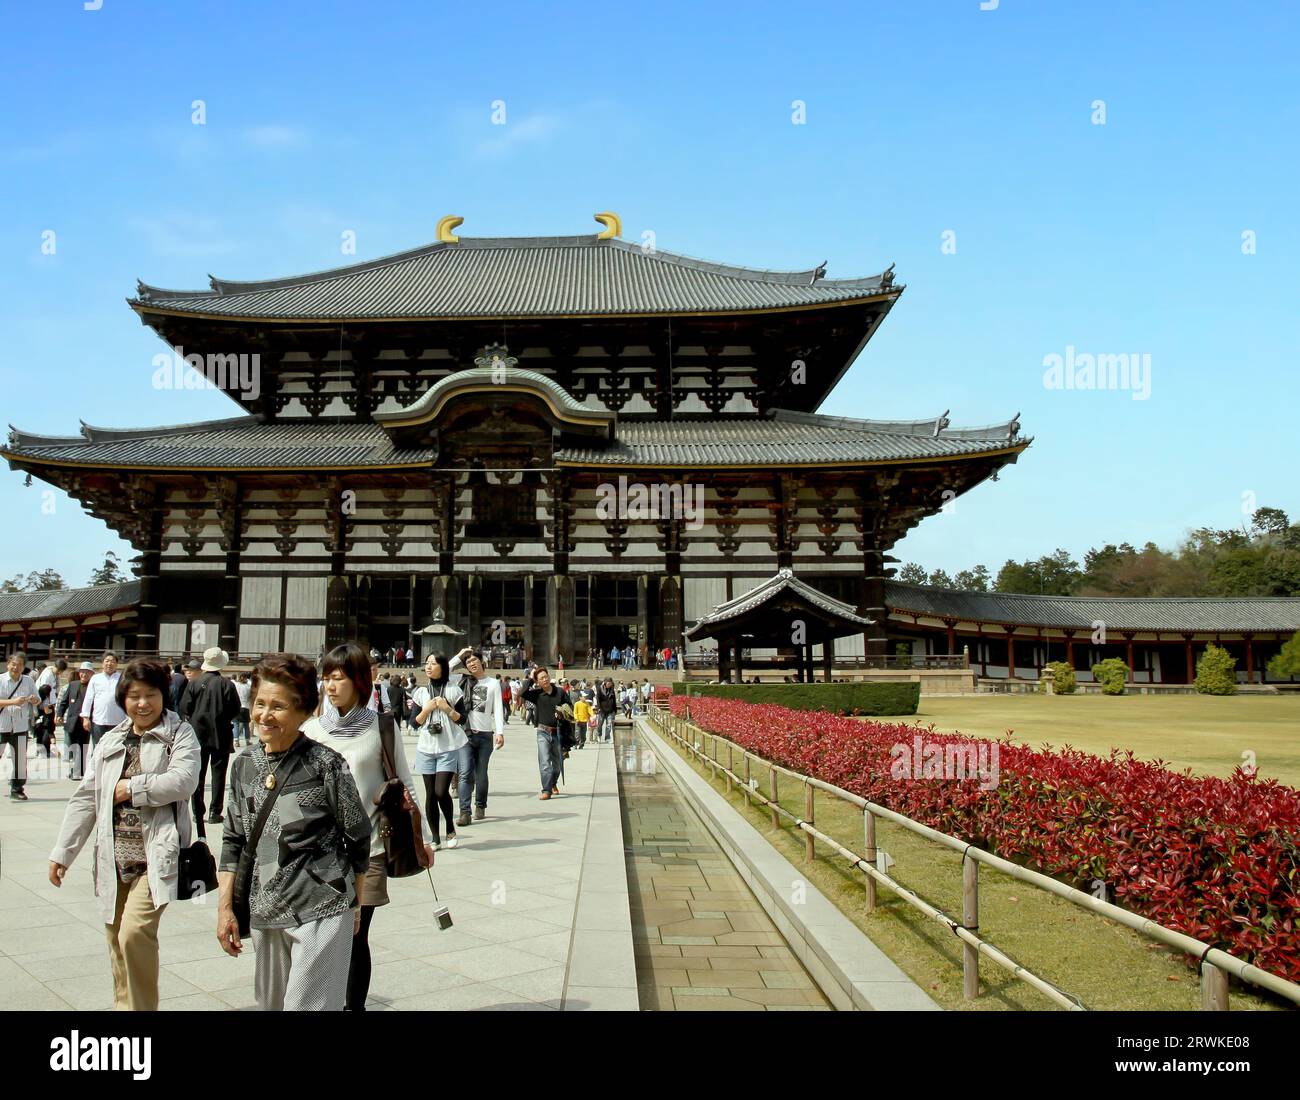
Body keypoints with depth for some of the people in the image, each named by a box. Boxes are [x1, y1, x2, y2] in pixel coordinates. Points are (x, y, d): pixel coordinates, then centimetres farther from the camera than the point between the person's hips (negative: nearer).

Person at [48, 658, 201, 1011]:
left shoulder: (180, 734, -2)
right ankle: (124, 1003, 30)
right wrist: (62, 852, 10)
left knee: (134, 932, -17)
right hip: (114, 857, 6)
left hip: (156, 855, -6)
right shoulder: (110, 741, 13)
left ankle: (142, 1006, 0)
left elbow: (183, 781, -18)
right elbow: (85, 798, 13)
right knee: (117, 939, 13)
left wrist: (130, 788, -9)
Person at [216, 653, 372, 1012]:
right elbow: (234, 841, 12)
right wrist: (225, 906, 7)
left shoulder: (326, 764, -12)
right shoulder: (244, 764, 4)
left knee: (307, 1005, -5)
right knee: (270, 1004, 17)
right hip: (265, 913, 6)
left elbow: (358, 839, -4)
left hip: (322, 912, -6)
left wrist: (355, 905, 3)